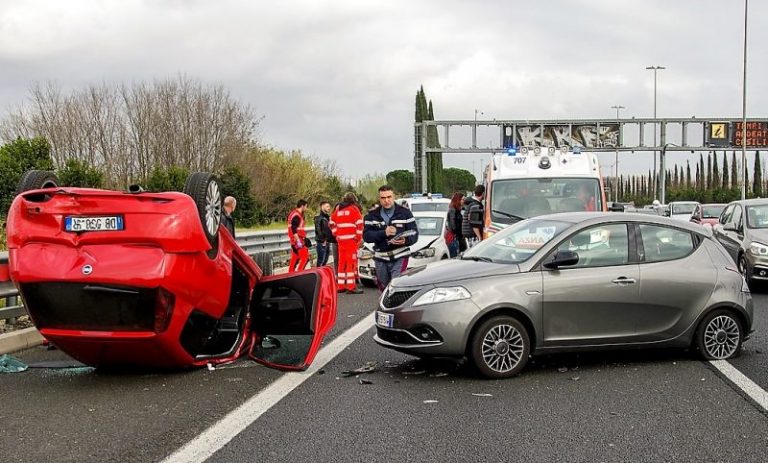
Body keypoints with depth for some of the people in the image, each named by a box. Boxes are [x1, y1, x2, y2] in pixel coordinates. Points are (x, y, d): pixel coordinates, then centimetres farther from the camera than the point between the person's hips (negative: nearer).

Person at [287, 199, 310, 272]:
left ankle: (291, 273, 19)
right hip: (297, 239, -10)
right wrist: (298, 241, -26)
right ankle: (299, 273, -13)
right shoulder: (296, 215, -17)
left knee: (295, 257, 14)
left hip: (294, 239, 10)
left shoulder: (294, 213, 16)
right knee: (305, 256, -11)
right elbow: (294, 229, -24)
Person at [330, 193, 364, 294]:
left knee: (342, 262, 12)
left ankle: (340, 286, 16)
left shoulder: (338, 209, 15)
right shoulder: (354, 209, -2)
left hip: (341, 240, 6)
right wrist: (359, 237, -3)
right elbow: (359, 223, -11)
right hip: (351, 239, -6)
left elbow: (331, 223, 18)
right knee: (352, 262, -6)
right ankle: (351, 286, -10)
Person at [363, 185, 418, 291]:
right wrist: (384, 233, -20)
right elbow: (366, 236, -5)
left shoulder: (405, 213, 1)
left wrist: (405, 240, -26)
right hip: (380, 259, 3)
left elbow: (414, 234, -3)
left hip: (400, 258, -3)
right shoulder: (372, 215, 6)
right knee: (384, 289, 14)